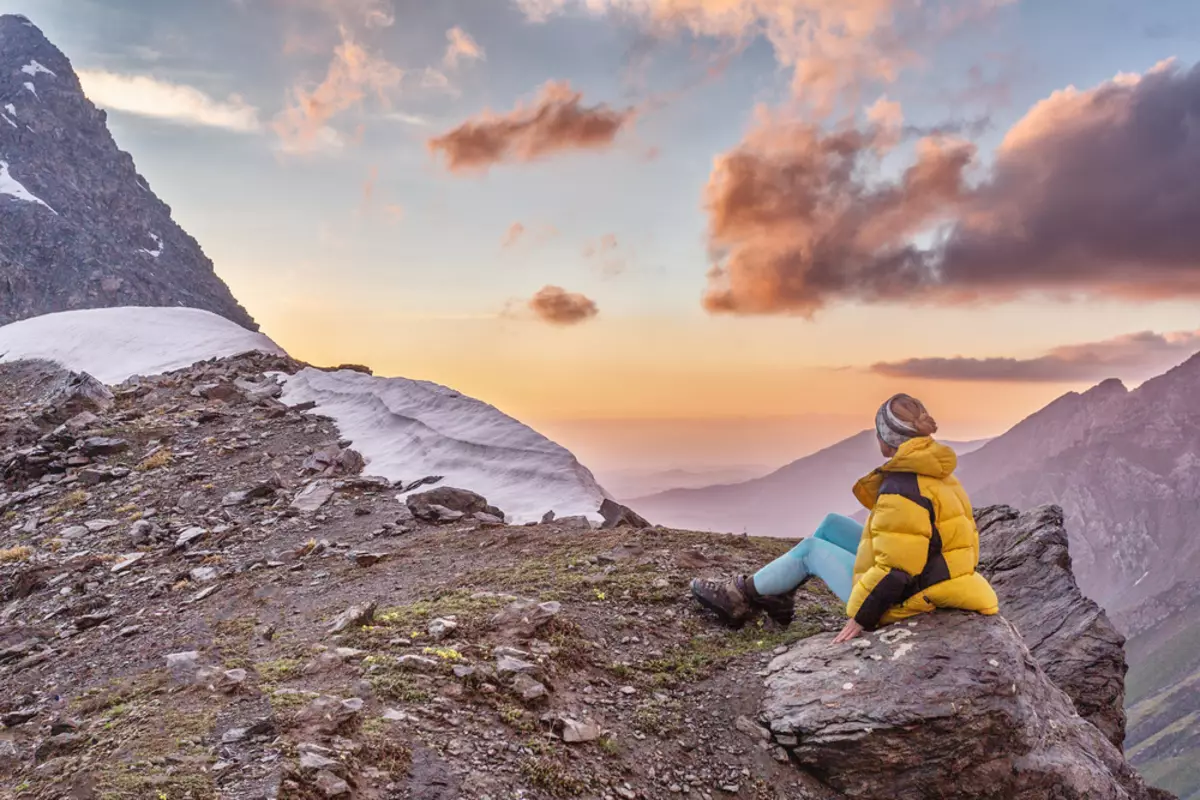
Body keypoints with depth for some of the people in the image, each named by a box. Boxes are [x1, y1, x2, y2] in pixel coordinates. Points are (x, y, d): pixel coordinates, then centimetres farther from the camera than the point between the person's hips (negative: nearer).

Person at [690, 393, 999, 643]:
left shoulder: (901, 491, -28)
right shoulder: (937, 474, 1)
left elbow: (895, 571, -30)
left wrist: (862, 615, -19)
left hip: (901, 601, -9)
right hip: (930, 579, 9)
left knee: (811, 549, 8)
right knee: (832, 525, 15)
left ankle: (743, 596, 23)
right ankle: (776, 598, 24)